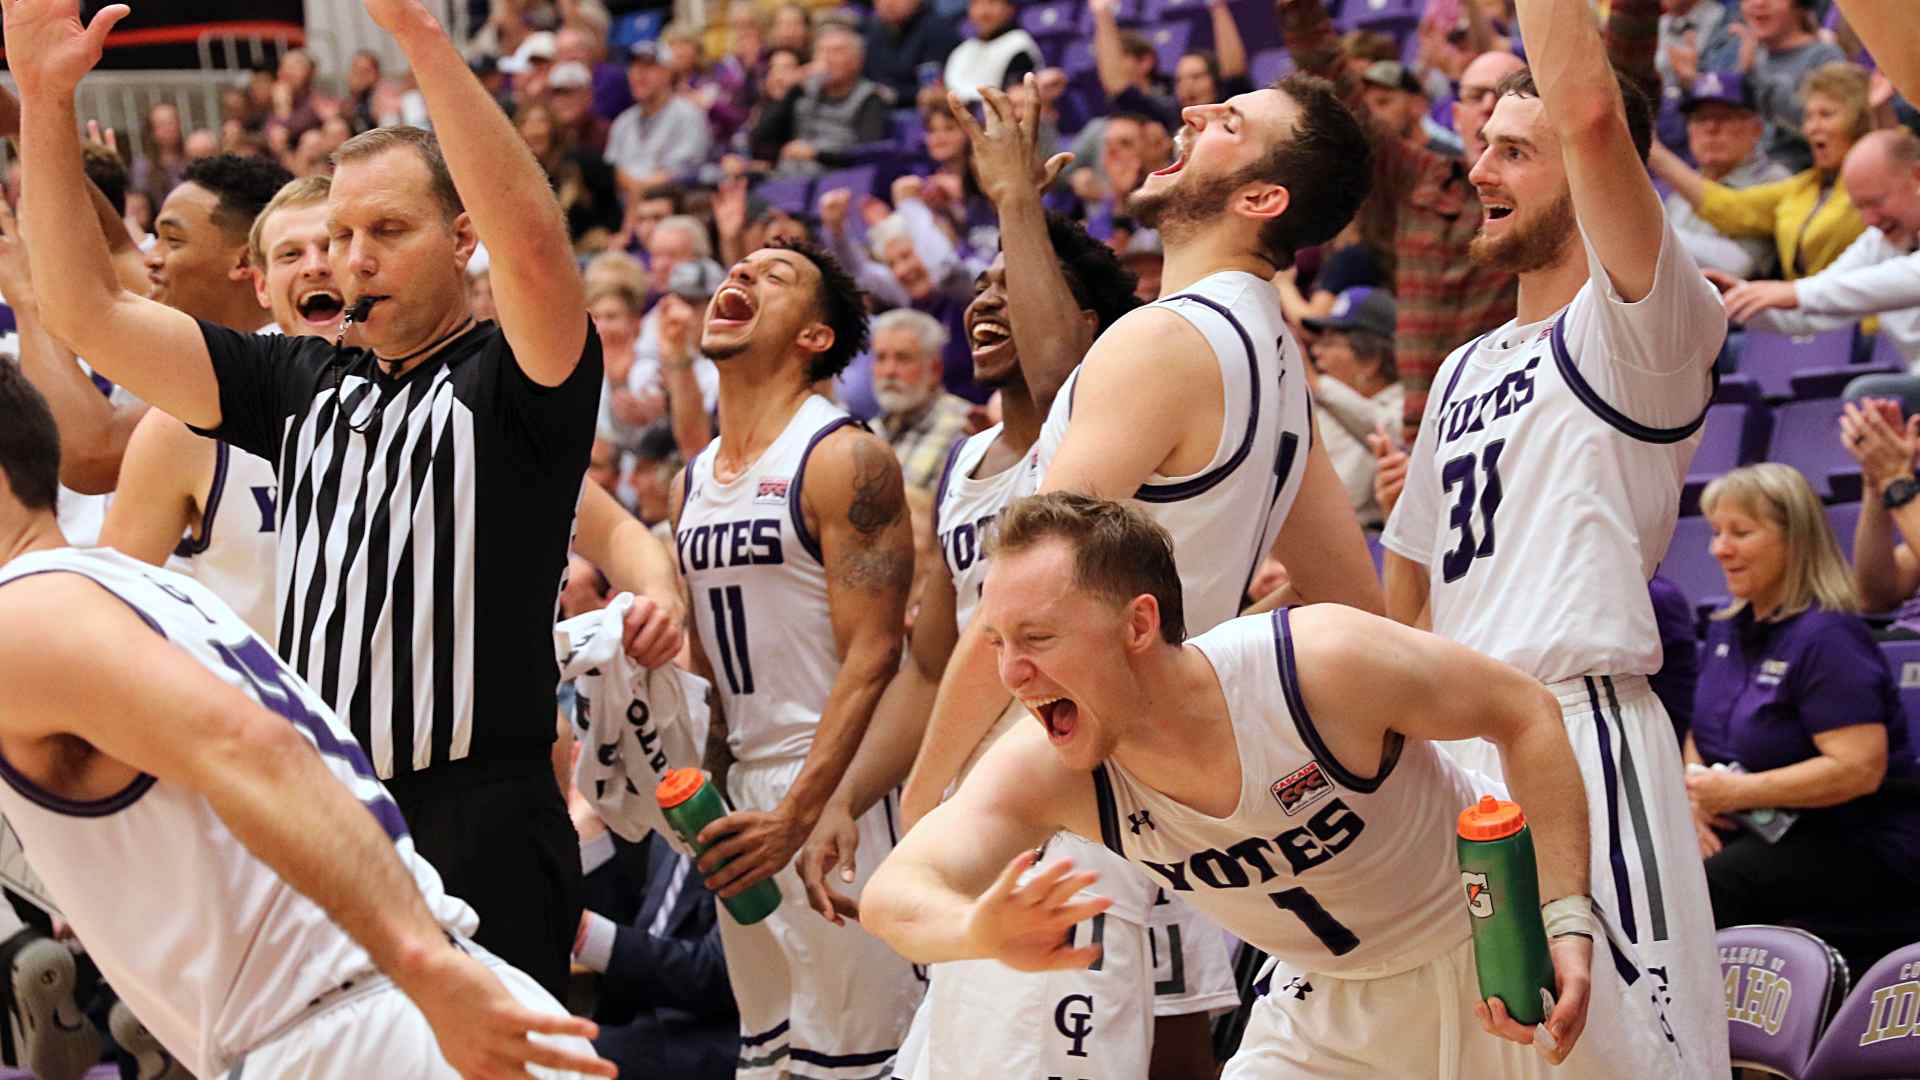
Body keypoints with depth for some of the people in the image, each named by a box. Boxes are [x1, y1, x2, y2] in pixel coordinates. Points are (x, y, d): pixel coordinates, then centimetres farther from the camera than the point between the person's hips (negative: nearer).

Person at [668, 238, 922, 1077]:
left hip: (833, 788, -8)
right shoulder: (693, 482, 14)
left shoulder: (845, 460, -10)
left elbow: (872, 661, -17)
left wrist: (800, 813, -24)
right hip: (740, 790, 8)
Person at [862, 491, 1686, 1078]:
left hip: (1500, 949, -3)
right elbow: (893, 894, -32)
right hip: (1325, 1002, 3)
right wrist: (977, 932, -57)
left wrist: (1566, 919, -26)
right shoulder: (1041, 771, -22)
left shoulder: (1323, 665, -33)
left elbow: (1524, 712, -18)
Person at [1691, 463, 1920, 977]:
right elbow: (1702, 728, 22)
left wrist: (1739, 792, -22)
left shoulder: (1827, 637, -15)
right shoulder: (1730, 626, 11)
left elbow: (1860, 769, -23)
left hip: (1857, 844, -8)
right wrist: (1696, 795, -1)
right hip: (1759, 832, 8)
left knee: (1703, 891, -31)